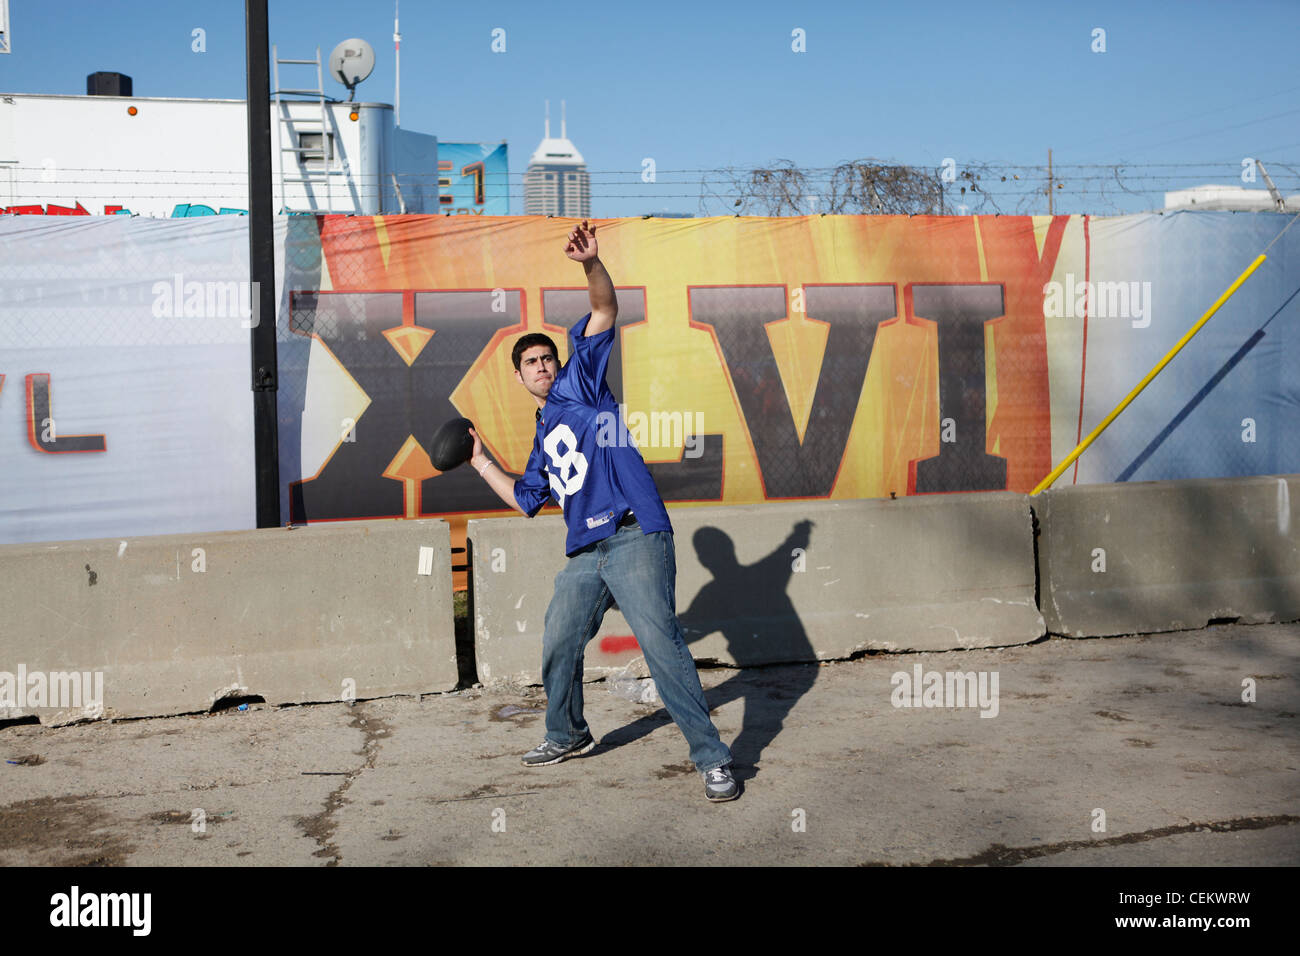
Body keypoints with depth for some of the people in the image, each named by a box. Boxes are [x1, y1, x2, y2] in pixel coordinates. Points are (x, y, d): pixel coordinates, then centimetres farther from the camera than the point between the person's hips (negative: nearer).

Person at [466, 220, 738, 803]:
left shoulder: (580, 382, 10)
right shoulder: (544, 437, 26)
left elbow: (605, 310, -1)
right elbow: (525, 500, 32)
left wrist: (591, 265, -18)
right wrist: (482, 463, 32)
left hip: (635, 539, -7)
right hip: (584, 555, 8)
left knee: (662, 646, -16)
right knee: (557, 649, 15)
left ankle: (711, 757, -12)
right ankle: (568, 734, 39)